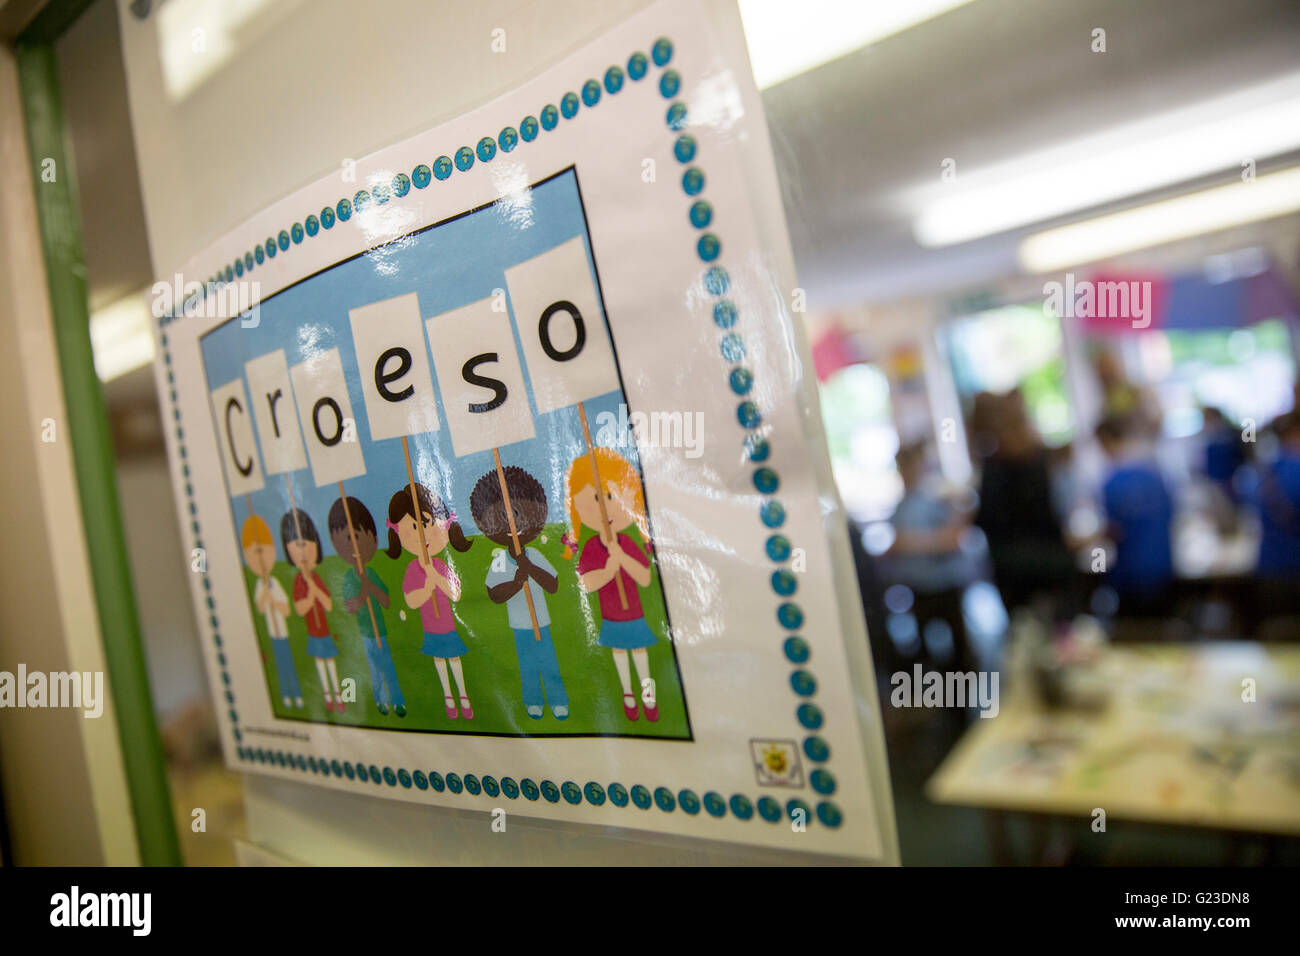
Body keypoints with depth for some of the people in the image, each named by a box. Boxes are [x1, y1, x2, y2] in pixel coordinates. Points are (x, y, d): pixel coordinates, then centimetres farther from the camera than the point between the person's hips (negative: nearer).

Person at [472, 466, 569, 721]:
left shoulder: (534, 556, -8)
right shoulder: (499, 561, -10)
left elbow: (554, 587, -14)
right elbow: (494, 596, -14)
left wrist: (530, 568, -25)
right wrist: (517, 581, -30)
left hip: (541, 622, 1)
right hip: (519, 625, 0)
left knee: (549, 664, 7)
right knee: (527, 666, 10)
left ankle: (558, 702, 24)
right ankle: (533, 702, 31)